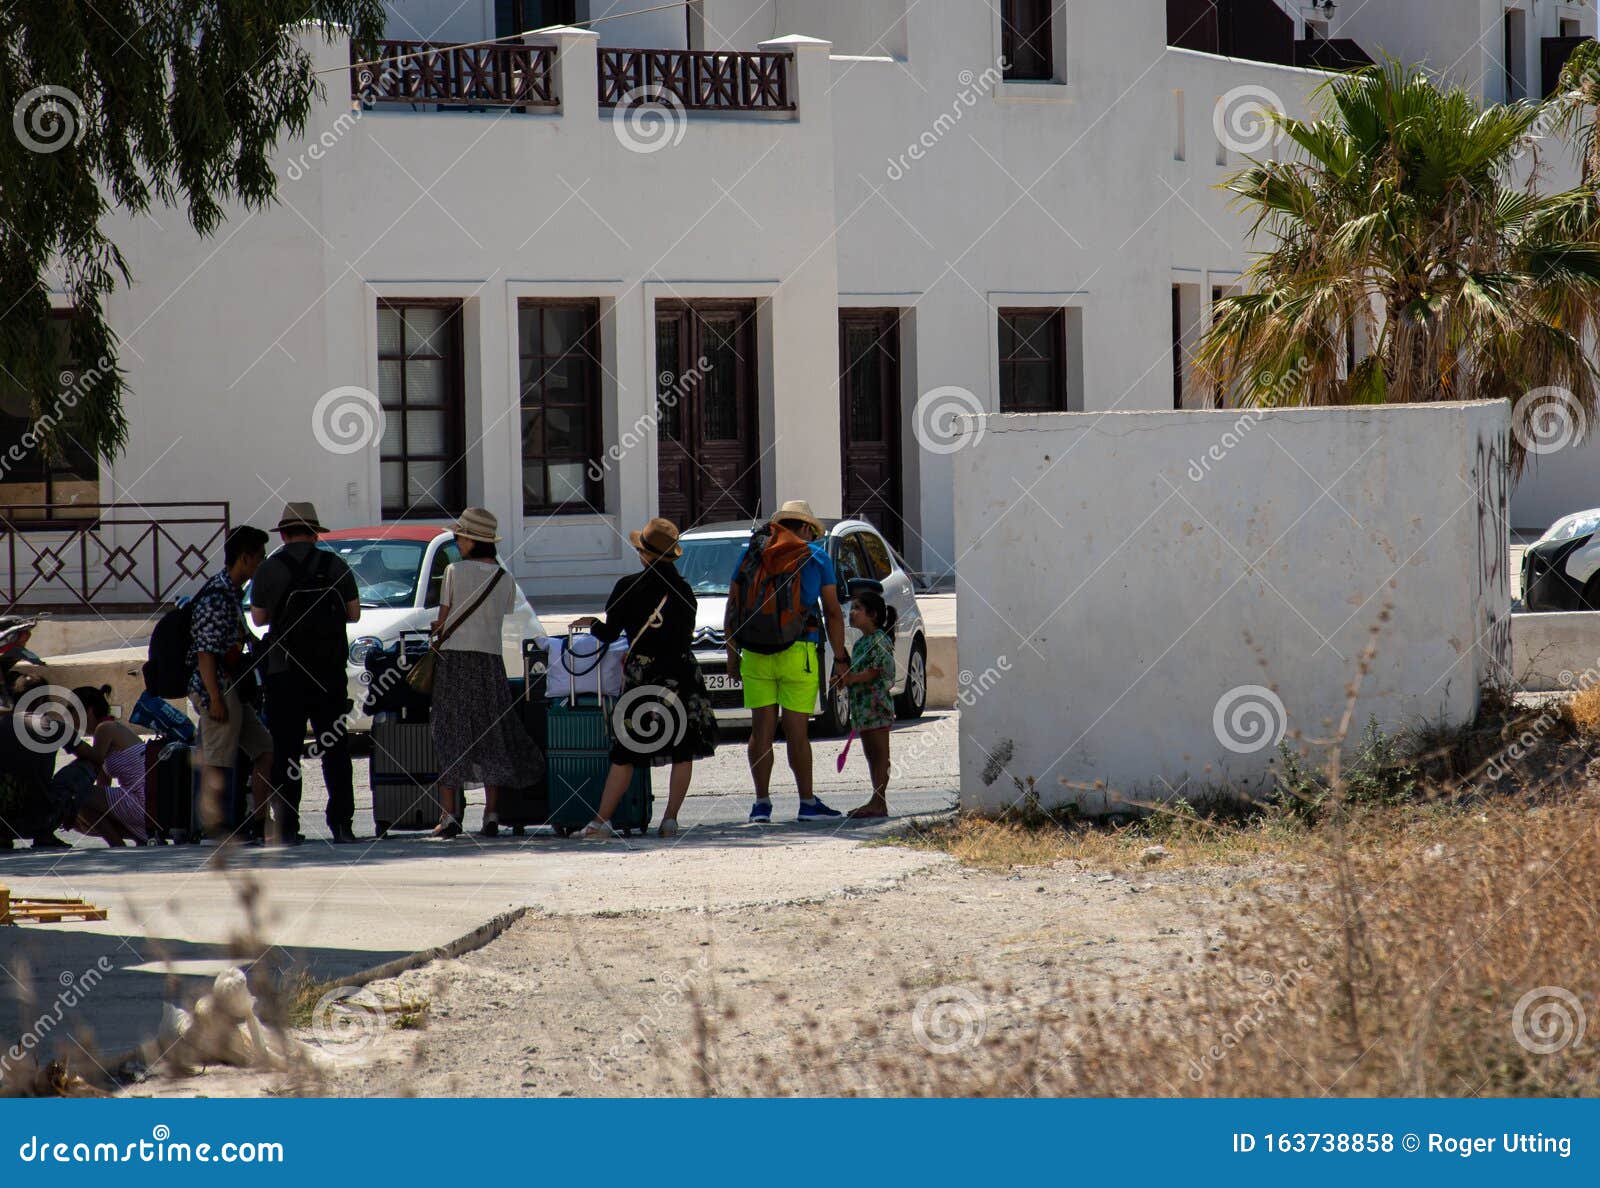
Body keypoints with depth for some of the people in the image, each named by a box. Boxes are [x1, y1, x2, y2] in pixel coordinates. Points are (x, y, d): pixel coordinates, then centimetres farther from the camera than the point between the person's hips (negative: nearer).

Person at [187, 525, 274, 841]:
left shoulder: (233, 593, 16)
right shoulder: (216, 597, -16)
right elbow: (206, 652, -20)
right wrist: (215, 699, -23)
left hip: (235, 690, 10)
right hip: (217, 689, -10)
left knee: (265, 750, 12)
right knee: (217, 763, -8)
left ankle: (258, 822, 14)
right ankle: (214, 828, -6)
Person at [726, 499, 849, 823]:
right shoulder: (818, 557, 7)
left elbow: (733, 607, 11)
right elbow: (833, 613, 6)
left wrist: (732, 654, 15)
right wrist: (840, 659, 11)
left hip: (756, 653, 2)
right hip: (799, 653, -2)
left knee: (761, 729, 5)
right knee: (796, 732, 1)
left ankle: (762, 803, 4)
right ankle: (807, 803, 8)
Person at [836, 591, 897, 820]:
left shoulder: (880, 640, -12)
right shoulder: (861, 643, 18)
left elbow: (879, 671, -19)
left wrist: (853, 678, -22)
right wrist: (845, 679, 7)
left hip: (876, 703, -10)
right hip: (861, 705, 10)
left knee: (879, 753, -8)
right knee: (872, 754, 12)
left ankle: (879, 803, -9)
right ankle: (877, 802, 16)